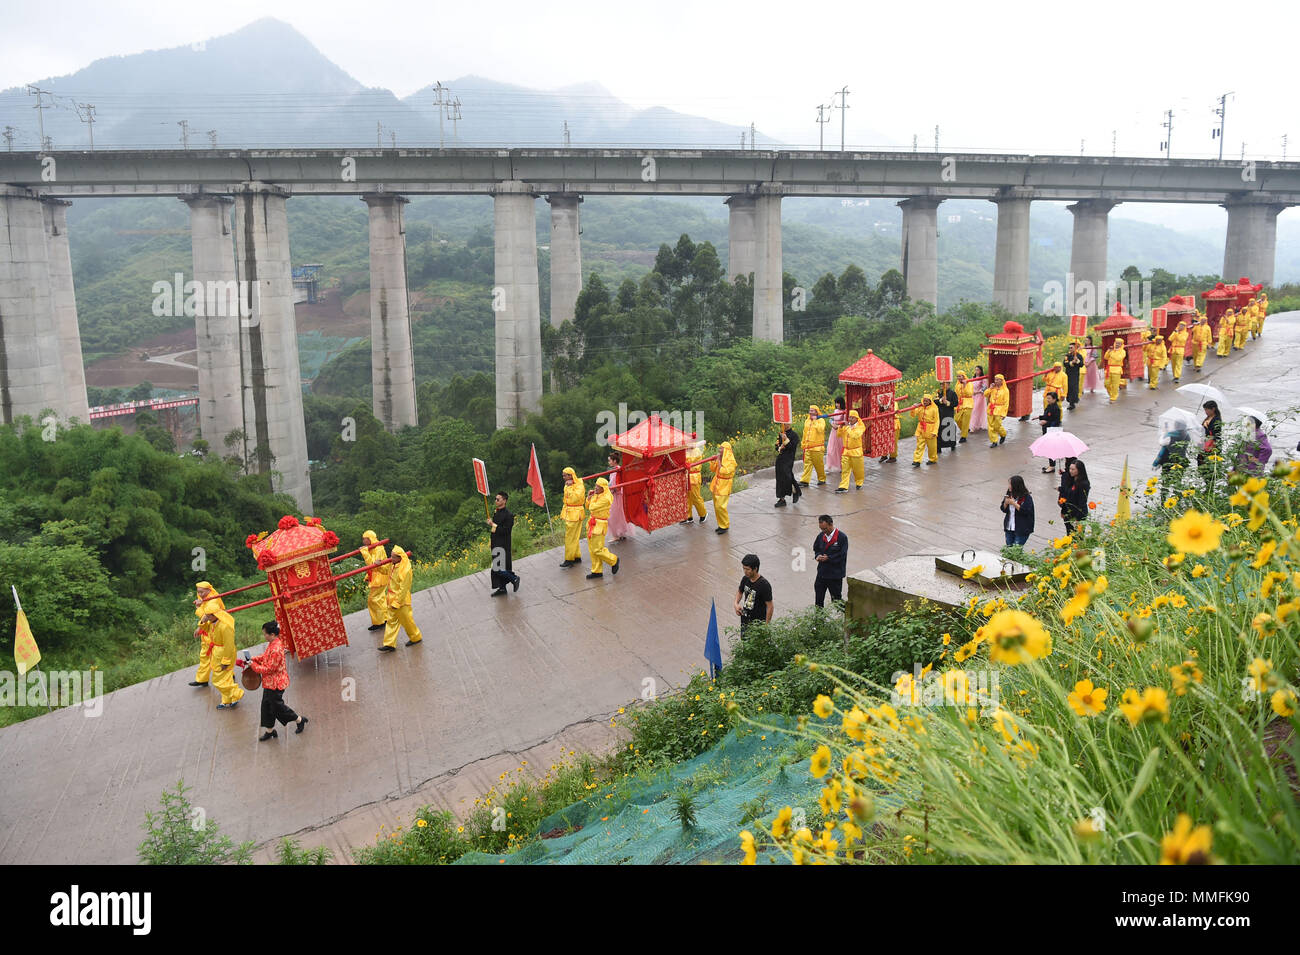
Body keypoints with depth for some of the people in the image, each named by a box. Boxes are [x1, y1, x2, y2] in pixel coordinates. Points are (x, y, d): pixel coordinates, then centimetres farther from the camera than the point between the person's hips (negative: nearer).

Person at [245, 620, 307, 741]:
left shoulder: (276, 649, -31)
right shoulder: (273, 643, 1)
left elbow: (269, 669, -26)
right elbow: (265, 656, 15)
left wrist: (253, 665, -17)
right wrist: (253, 659, 0)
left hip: (275, 683, -10)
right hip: (270, 682, 10)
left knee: (277, 706, 6)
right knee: (267, 705, 18)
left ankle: (300, 720, 25)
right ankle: (270, 731, 33)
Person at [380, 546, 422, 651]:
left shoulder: (405, 570, -24)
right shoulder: (393, 566, 2)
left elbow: (403, 589, -23)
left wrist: (397, 603, -21)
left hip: (401, 601, -8)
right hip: (392, 600, 8)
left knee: (406, 620, 7)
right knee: (391, 621, 9)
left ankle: (416, 637, 28)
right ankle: (390, 644, 13)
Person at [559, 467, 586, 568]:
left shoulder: (579, 486, -15)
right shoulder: (567, 486, 13)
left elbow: (575, 498, -28)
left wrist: (569, 487, -25)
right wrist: (563, 512, 23)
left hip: (575, 514, -9)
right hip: (568, 514, 9)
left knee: (570, 537, -6)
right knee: (573, 537, 14)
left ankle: (569, 559, -2)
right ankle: (577, 557, 22)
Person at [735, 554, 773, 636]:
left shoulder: (764, 585, -23)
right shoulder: (745, 579, -3)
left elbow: (769, 606, -18)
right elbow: (740, 591, 18)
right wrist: (736, 604, -1)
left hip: (758, 623, -7)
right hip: (745, 620, 7)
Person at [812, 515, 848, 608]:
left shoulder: (842, 537, -15)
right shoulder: (821, 536, 2)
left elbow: (842, 555, -18)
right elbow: (816, 548, 16)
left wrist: (828, 558, -20)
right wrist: (818, 556, -6)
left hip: (835, 574, -6)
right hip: (821, 572, 6)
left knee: (836, 599, 7)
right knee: (819, 597, 15)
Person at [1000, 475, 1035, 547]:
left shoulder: (1026, 497, -13)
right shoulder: (1009, 494, 5)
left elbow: (1026, 511, -22)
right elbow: (1004, 510, 11)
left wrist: (1014, 503, -22)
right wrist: (1006, 503, -11)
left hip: (1021, 530, -6)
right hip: (1009, 528, 6)